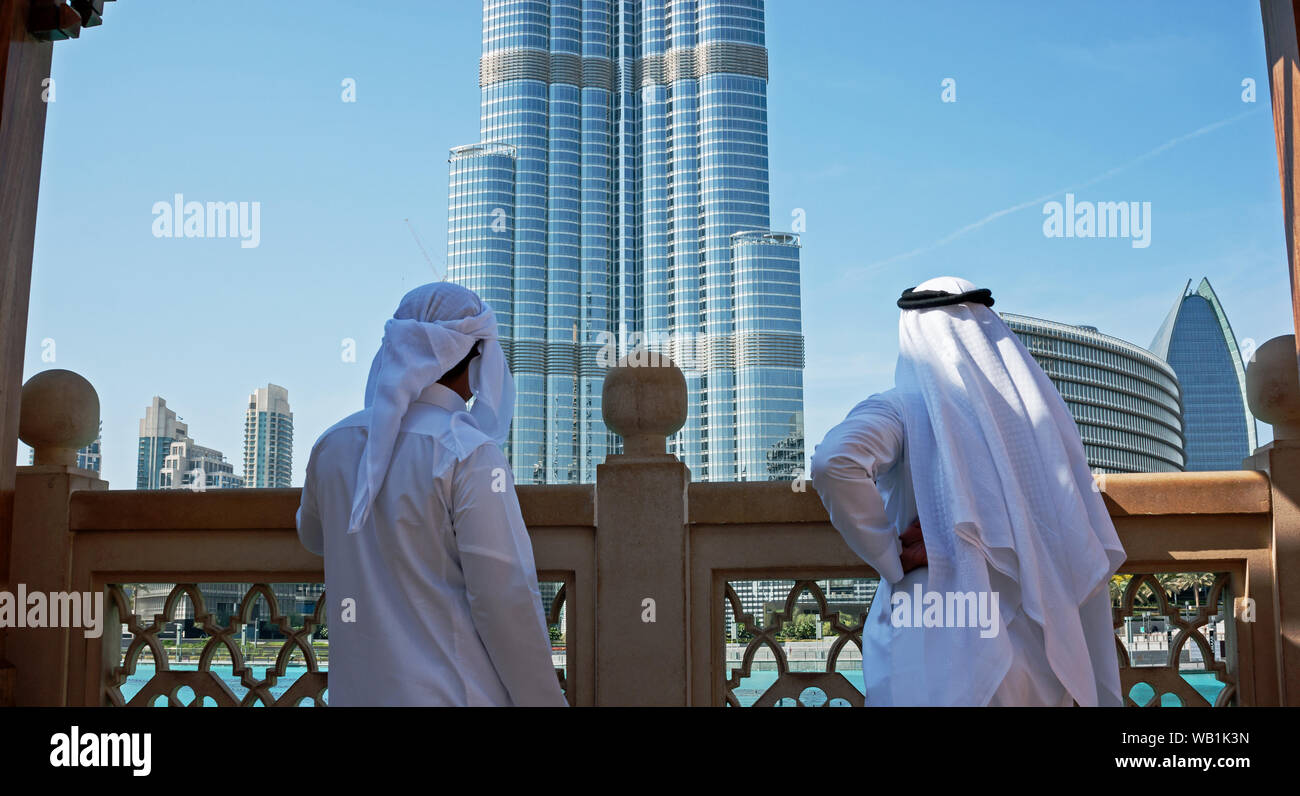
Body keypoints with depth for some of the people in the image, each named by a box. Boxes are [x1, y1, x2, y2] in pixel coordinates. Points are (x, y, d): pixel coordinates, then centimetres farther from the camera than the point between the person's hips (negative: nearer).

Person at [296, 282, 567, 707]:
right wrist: (543, 699, -8)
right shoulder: (469, 453, -16)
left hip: (356, 690, 6)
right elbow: (505, 598, -18)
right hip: (451, 691, -6)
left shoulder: (334, 444, 3)